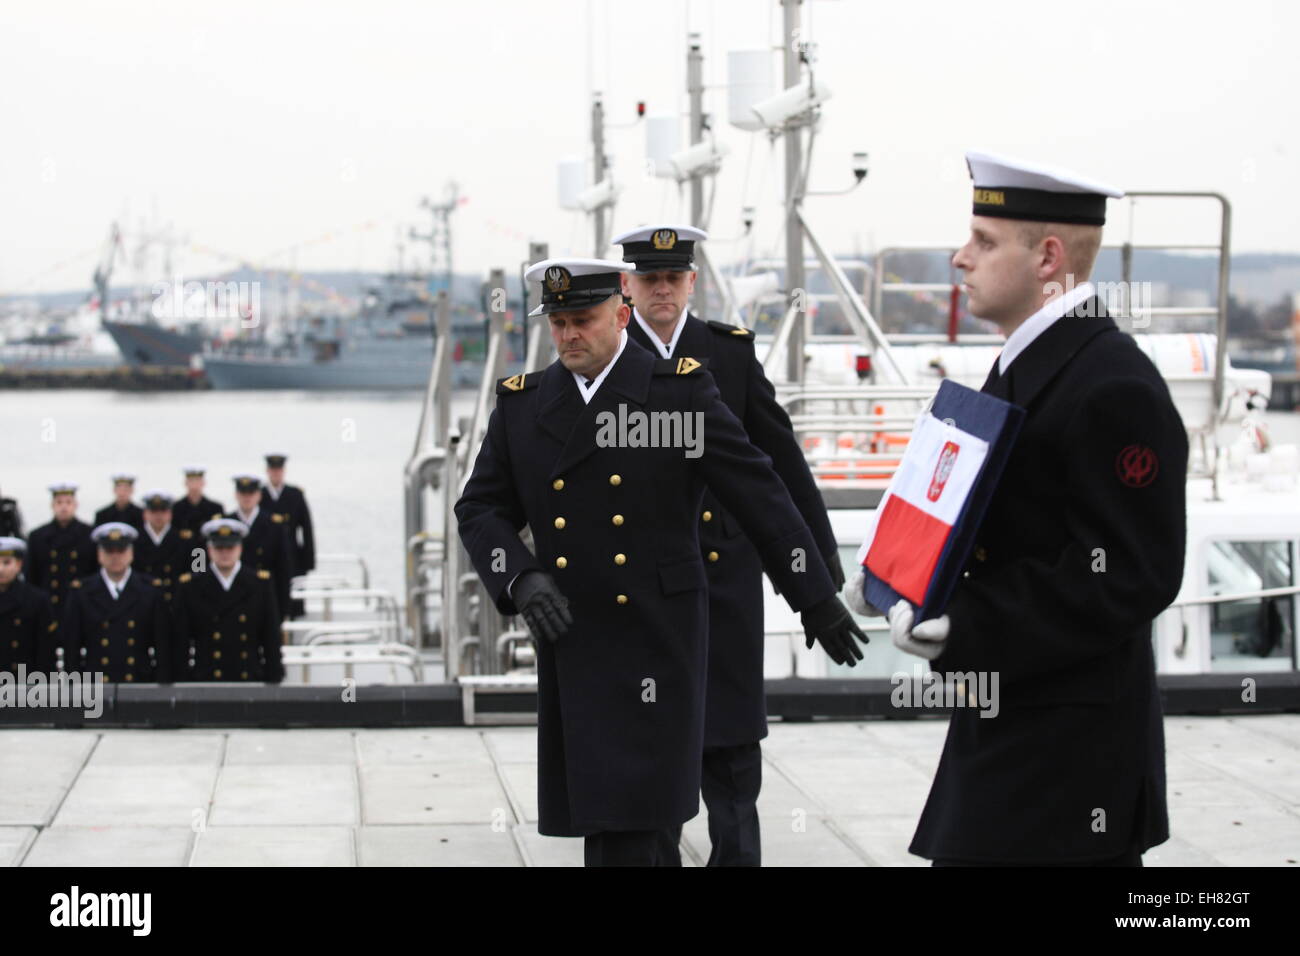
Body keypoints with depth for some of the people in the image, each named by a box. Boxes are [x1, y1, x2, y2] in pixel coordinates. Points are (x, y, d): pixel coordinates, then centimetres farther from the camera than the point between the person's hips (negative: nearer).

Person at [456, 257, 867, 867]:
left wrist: (816, 598, 0)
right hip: (570, 645, 3)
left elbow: (758, 492, -1)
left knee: (630, 823, -9)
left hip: (657, 646, -3)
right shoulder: (520, 403, 7)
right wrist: (520, 579, -12)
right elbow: (480, 510, 8)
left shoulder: (681, 390, -3)